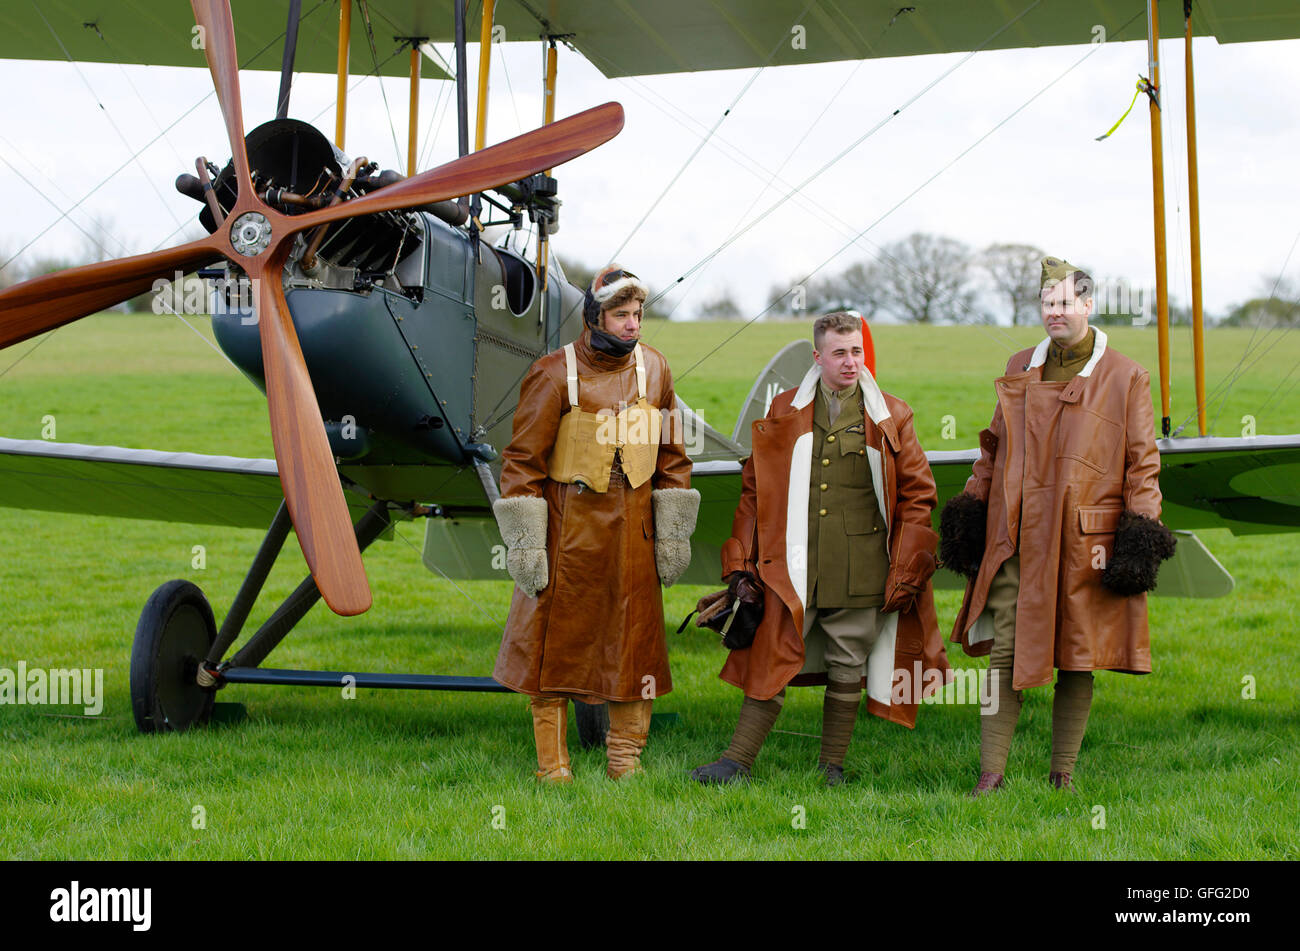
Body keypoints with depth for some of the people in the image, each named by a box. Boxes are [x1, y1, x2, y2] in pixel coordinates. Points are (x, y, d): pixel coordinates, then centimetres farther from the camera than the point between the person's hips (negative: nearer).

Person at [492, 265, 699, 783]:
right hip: (569, 530, -4)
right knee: (556, 643, 1)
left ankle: (626, 758, 19)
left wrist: (673, 531, 9)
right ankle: (553, 765, 12)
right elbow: (522, 460, -7)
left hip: (632, 531, 4)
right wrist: (524, 544, -11)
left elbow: (670, 454, 13)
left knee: (634, 643, 6)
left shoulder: (653, 368, 6)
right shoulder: (555, 374, -8)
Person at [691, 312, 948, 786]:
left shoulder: (889, 417, 6)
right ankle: (738, 760, 3)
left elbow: (917, 494, 7)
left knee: (848, 667, 6)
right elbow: (755, 490, 10)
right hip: (793, 567, 0)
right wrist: (741, 563, 4)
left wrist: (906, 571, 1)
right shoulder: (785, 413, 9)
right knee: (774, 658, -3)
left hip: (861, 570, 0)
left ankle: (832, 766, 18)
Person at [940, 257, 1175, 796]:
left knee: (1076, 661, 5)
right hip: (1016, 539, 3)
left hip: (1084, 544, -3)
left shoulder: (1125, 378, 2)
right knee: (1003, 653, -2)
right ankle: (991, 774, 2)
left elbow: (1142, 463, 1)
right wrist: (973, 505, 14)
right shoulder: (1019, 370, 14)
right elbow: (994, 445, 22)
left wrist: (1138, 533, -7)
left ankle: (1062, 777, 15)